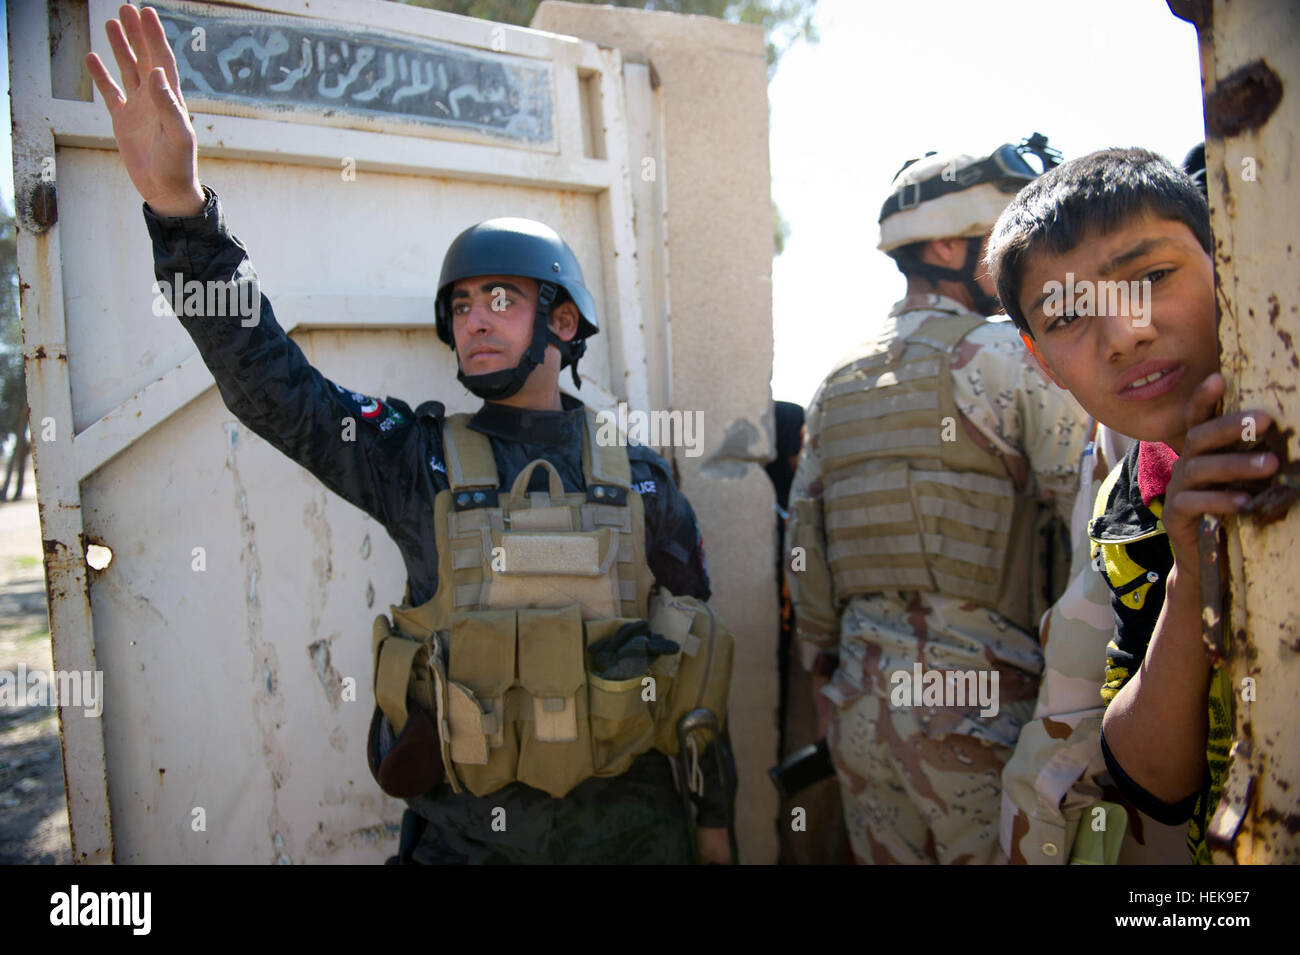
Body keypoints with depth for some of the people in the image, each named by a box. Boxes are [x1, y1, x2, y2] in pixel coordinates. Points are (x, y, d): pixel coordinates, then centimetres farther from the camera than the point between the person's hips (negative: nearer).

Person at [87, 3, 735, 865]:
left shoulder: (641, 479, -1)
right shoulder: (418, 460, -1)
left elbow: (699, 652, 4)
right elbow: (269, 384, -11)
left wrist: (714, 825, 7)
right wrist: (178, 204, -23)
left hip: (627, 824, 0)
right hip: (461, 830, 0)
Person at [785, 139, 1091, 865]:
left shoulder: (839, 384, 12)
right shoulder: (1008, 357, -7)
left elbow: (805, 551, 13)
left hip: (860, 702, 7)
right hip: (974, 696, -6)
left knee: (886, 854, 16)